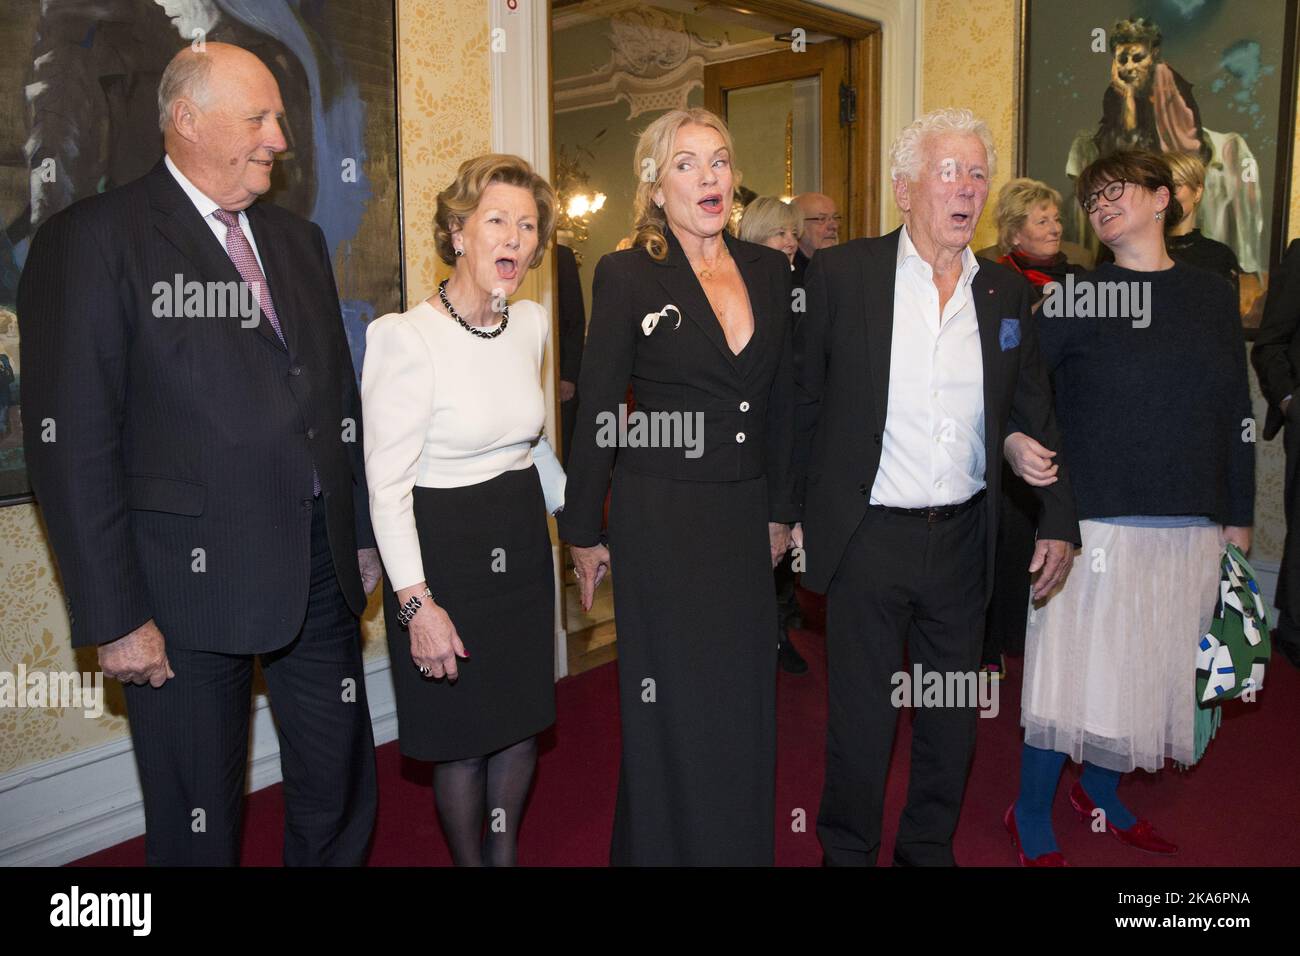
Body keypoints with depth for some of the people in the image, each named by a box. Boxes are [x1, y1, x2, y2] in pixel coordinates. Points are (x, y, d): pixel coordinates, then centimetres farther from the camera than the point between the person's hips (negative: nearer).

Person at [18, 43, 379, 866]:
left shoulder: (299, 240, 13)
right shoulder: (93, 240, -8)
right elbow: (72, 447, -12)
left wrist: (363, 536, 14)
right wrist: (114, 617, -14)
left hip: (320, 569, 6)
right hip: (191, 582, -5)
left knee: (340, 799, 18)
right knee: (199, 827, 13)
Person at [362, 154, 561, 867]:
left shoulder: (531, 323, 3)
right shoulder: (409, 337, -17)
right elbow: (387, 486, -17)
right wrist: (417, 603, -20)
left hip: (523, 541, 6)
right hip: (441, 548, -6)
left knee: (523, 718, 16)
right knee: (464, 735, 7)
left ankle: (505, 853, 39)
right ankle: (468, 859, 32)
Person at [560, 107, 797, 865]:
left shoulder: (770, 270, 7)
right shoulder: (626, 276, -7)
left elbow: (781, 403, 12)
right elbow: (598, 413, -5)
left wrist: (780, 510, 13)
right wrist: (584, 531, -2)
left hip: (745, 516, 5)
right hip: (661, 519, -4)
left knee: (746, 703, 13)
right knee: (672, 708, 7)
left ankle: (745, 846, 34)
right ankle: (665, 845, 28)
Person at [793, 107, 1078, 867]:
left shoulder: (1005, 292, 6)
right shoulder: (843, 274, -5)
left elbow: (1037, 414, 11)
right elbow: (804, 400, -2)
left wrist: (1059, 519, 6)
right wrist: (795, 508, -2)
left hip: (964, 541, 4)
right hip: (867, 539, -3)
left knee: (954, 718, 17)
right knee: (860, 719, 9)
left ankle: (930, 848, 38)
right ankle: (848, 850, 31)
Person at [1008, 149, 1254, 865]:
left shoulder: (1212, 296, 8)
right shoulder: (1077, 298, -2)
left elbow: (1235, 413, 10)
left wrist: (1238, 516, 9)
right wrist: (1018, 442, -25)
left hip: (1191, 529, 4)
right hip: (1097, 520, -4)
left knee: (1142, 668, 14)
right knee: (1077, 670, 1)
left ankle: (1100, 793, 35)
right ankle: (1031, 819, 18)